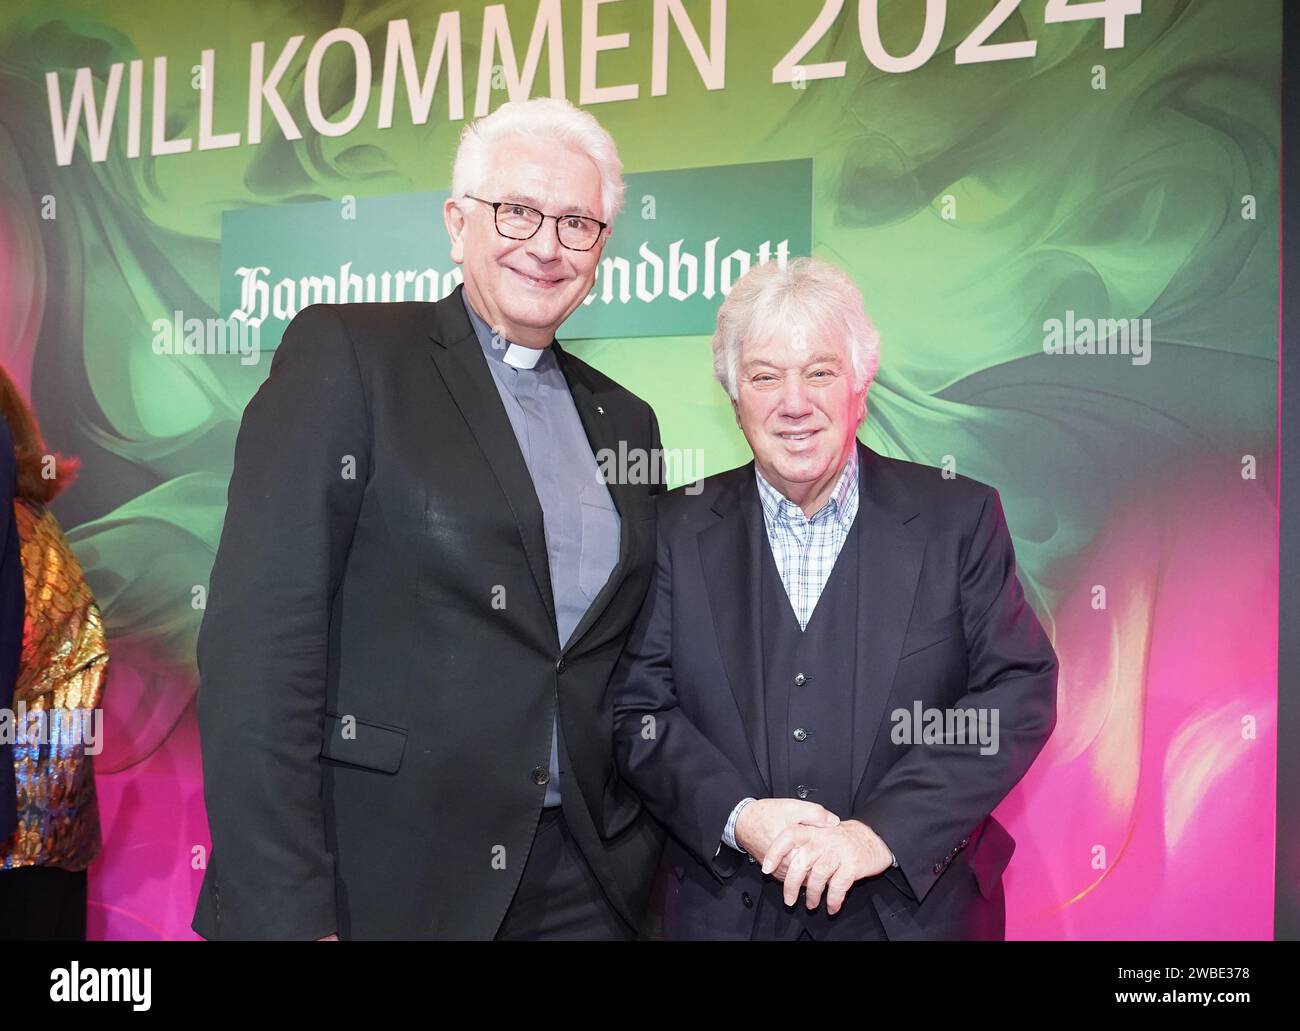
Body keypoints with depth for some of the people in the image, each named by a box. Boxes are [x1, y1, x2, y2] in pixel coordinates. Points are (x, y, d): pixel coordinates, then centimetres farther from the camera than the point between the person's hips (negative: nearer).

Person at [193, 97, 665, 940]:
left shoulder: (625, 421, 12)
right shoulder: (345, 353, -5)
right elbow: (260, 635, -12)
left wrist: (638, 856, 4)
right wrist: (284, 911, -17)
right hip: (376, 877, -5)